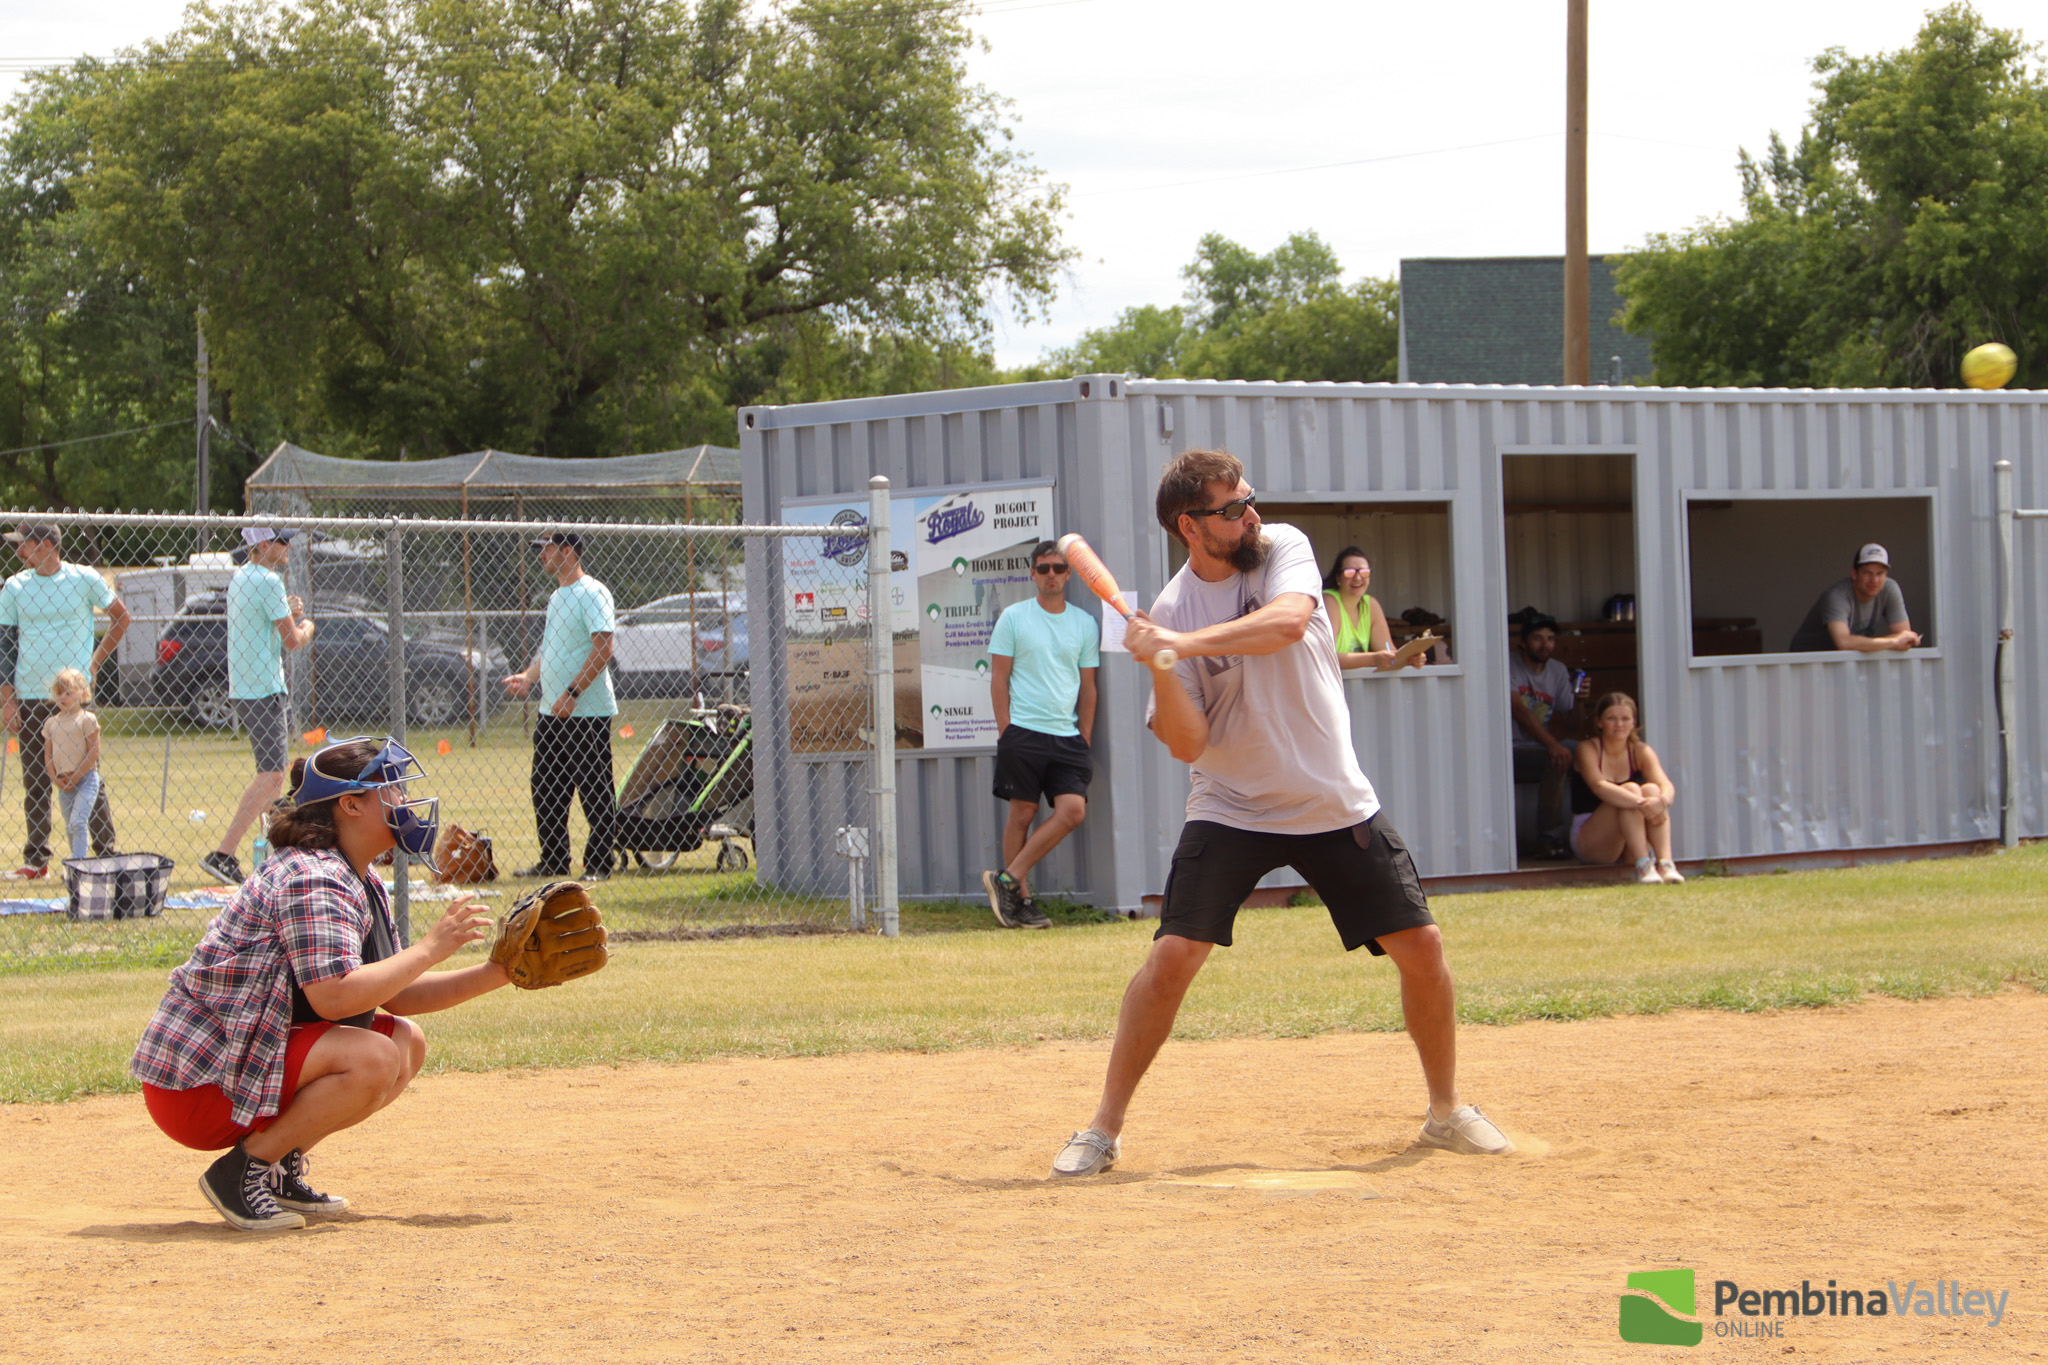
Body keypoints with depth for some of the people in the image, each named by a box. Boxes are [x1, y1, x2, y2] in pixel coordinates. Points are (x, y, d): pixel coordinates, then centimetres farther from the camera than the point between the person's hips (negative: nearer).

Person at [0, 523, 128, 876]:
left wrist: (96, 660, 4)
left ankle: (106, 850, 5)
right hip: (29, 697, 2)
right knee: (35, 781, 4)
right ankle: (36, 858, 10)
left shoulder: (85, 579, -1)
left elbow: (121, 617, 11)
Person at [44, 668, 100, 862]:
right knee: (70, 828, 11)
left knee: (77, 822, -16)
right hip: (63, 782, 6)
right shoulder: (51, 724, 8)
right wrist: (56, 778, -6)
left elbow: (93, 753, -11)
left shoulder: (87, 720, -7)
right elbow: (47, 754, 9)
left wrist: (75, 777, -15)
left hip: (85, 779, -6)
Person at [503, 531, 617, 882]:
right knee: (546, 791, 11)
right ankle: (553, 862, 19)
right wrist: (529, 676, 8)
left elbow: (603, 649, -19)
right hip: (551, 710, 10)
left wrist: (572, 694, -22)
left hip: (587, 712, -10)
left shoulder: (592, 593, -11)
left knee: (595, 792, -5)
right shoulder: (556, 596, 18)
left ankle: (599, 864, 0)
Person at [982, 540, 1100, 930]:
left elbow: (1088, 686, 15)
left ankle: (1008, 880, -3)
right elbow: (998, 677, 2)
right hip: (1023, 732, -3)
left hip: (1067, 736, 3)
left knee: (1073, 810, -12)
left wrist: (1085, 739, 9)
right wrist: (1006, 730, -5)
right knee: (1022, 813, -2)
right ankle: (1020, 899, 7)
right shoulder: (1013, 617, 3)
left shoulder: (1084, 623, 12)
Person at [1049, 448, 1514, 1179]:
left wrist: (1185, 644, -33)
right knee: (1171, 959, -14)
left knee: (1422, 947, -1)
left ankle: (1447, 1111, 19)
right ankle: (1103, 1130, -3)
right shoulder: (1169, 612, -6)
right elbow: (1187, 744, -12)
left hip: (1337, 806, 2)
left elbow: (1288, 622, -27)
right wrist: (1160, 669, -27)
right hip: (1230, 811, -1)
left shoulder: (1283, 548, -4)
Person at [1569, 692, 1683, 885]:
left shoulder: (1641, 751, 0)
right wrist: (1640, 804, -46)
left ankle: (1665, 863, -36)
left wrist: (1661, 800, -43)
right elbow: (1599, 786, -30)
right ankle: (1643, 865, -41)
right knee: (1630, 789, -27)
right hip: (1588, 843, -3)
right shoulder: (1588, 749, -10)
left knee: (1651, 789, -23)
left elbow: (1667, 787, -17)